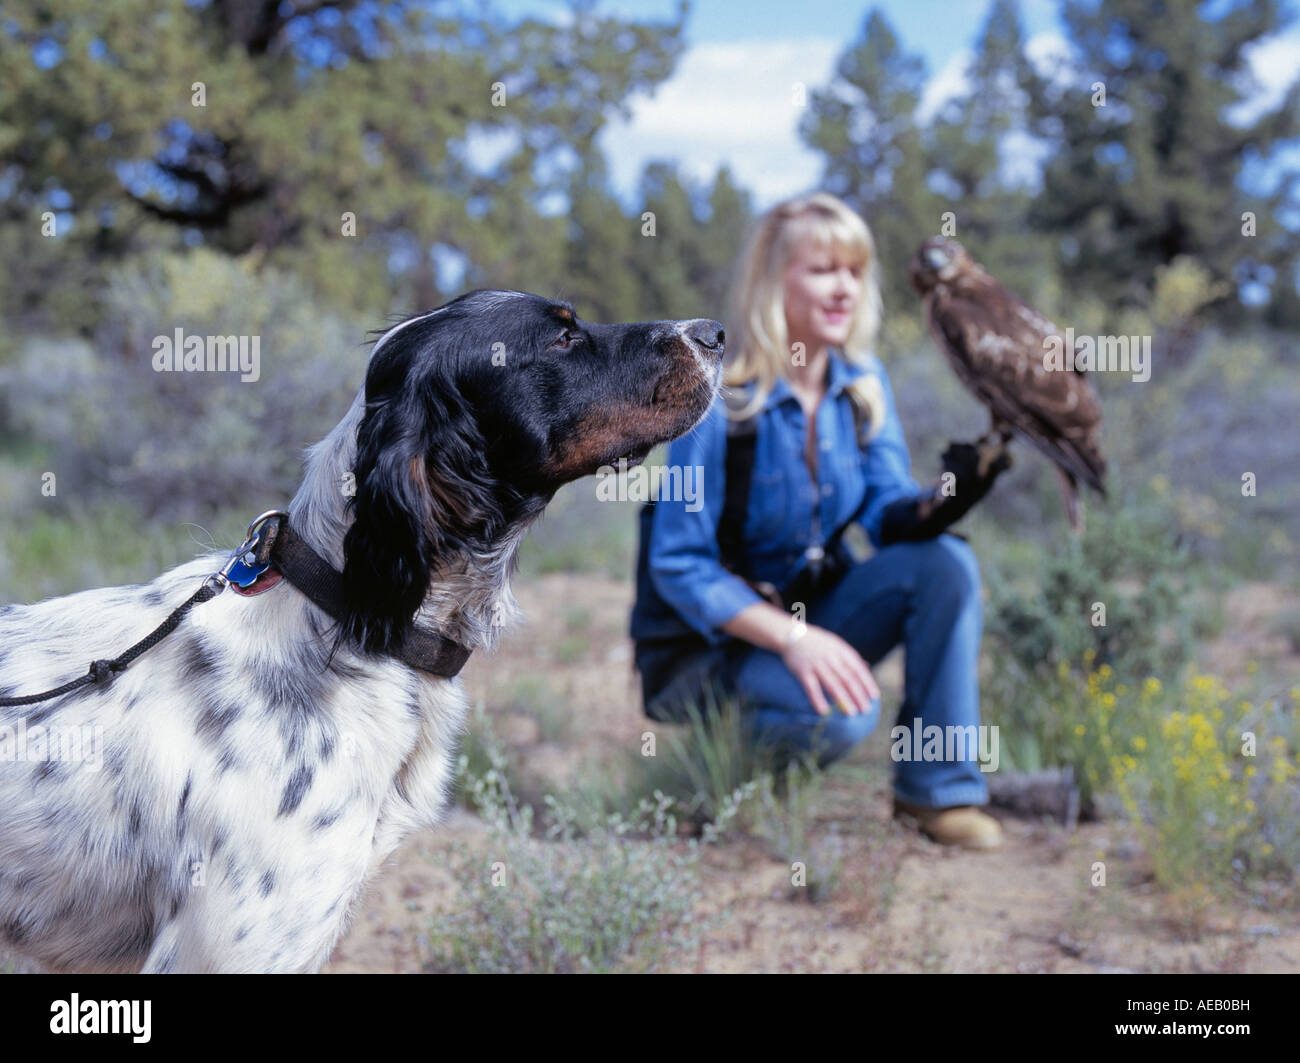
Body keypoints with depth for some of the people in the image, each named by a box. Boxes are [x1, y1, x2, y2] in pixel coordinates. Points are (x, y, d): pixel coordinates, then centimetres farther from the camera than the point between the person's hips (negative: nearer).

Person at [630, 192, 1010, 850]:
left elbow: (886, 512, -3)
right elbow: (678, 566, -19)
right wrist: (792, 636, -30)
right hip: (715, 640, -6)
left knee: (946, 562, -19)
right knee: (841, 714, -34)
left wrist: (944, 499, -28)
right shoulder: (719, 401, -19)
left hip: (817, 611, 7)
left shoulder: (862, 385, 0)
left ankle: (937, 788, -10)